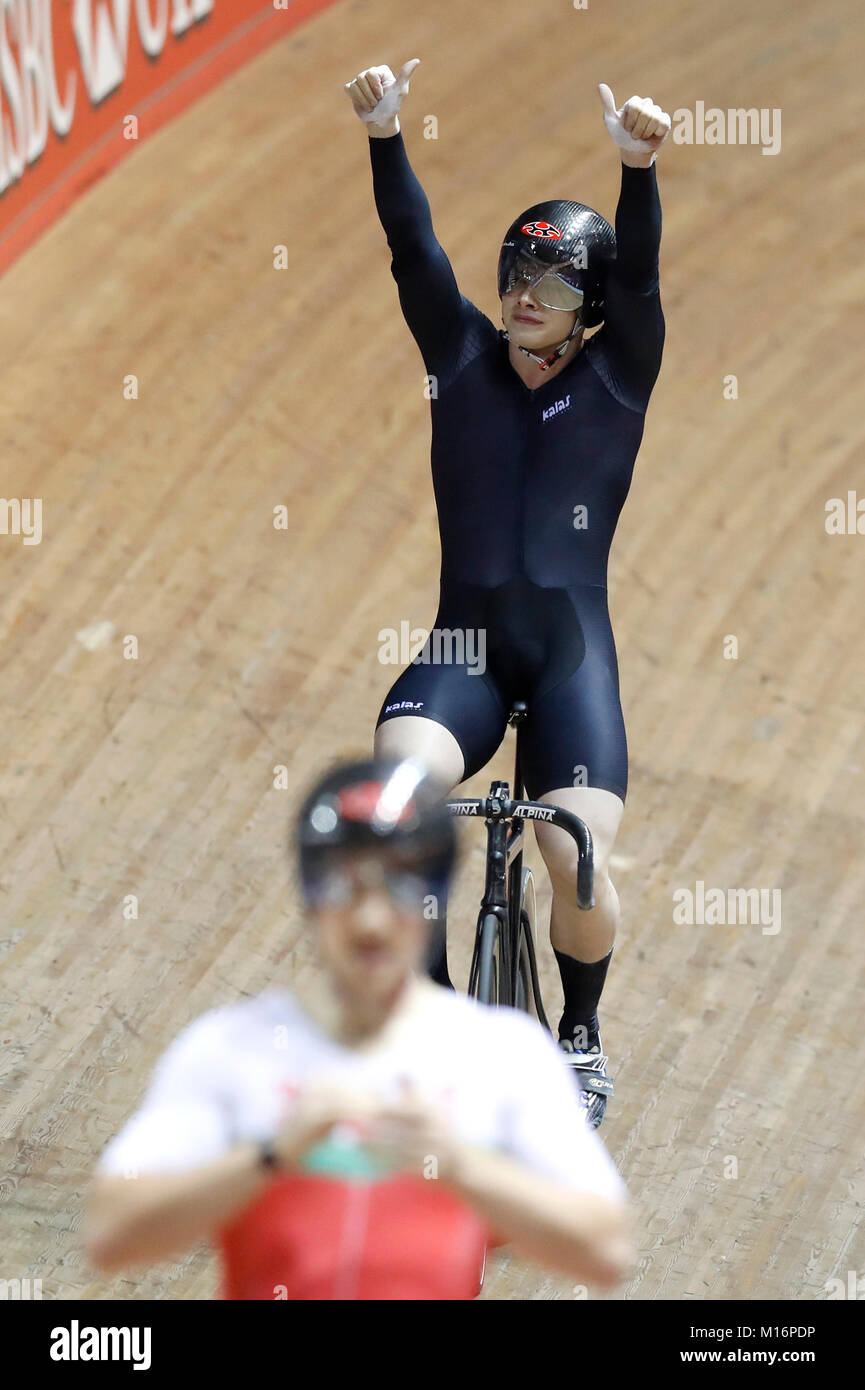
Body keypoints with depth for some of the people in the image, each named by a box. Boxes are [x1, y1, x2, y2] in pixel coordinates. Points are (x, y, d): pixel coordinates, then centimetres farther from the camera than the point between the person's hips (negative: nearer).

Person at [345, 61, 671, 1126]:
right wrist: (384, 137, -23)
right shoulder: (462, 357, 8)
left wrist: (637, 167, -33)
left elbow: (639, 274, -14)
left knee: (580, 860, -20)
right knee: (397, 784, -31)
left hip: (572, 652, -1)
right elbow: (414, 250, -5)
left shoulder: (617, 376, 4)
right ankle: (430, 1008, -14)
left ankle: (580, 1032, 11)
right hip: (464, 646, 1)